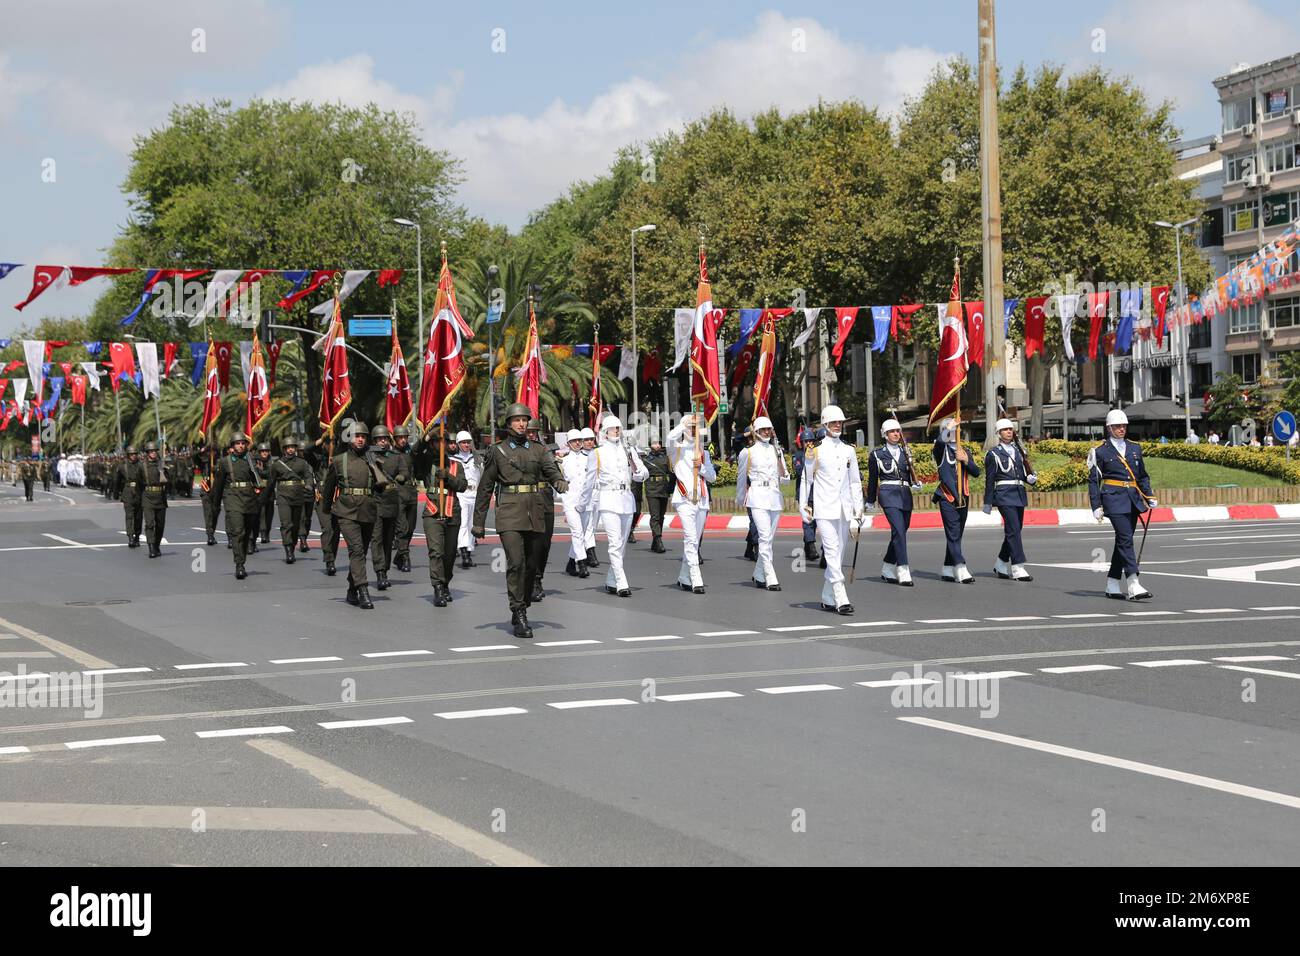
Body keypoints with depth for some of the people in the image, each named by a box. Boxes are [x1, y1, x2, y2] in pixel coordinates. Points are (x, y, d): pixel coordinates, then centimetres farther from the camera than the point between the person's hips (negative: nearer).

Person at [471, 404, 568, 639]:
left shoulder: (538, 450, 12)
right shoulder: (497, 451, 4)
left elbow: (551, 469, -6)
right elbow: (485, 488, 6)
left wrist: (560, 481, -30)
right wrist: (479, 521, 4)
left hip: (534, 511, 4)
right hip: (509, 511, -4)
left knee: (530, 564, 9)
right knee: (516, 562, -16)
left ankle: (521, 612, 23)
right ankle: (519, 616, -15)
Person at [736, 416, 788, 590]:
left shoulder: (776, 450, 14)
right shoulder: (748, 452, 4)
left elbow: (784, 476, 11)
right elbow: (741, 477, 14)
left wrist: (779, 458, -6)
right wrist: (741, 500, 19)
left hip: (775, 497, 4)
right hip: (758, 496, -4)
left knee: (768, 538, 7)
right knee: (765, 537, -15)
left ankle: (759, 575, 20)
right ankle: (770, 579, -18)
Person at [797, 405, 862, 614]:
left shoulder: (849, 450, 11)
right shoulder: (815, 450, -1)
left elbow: (855, 481, 16)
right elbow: (806, 479, 4)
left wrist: (858, 507, 12)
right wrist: (804, 506, 2)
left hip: (844, 510, 5)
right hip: (824, 509, -5)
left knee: (838, 554, 8)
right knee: (832, 552, -14)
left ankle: (827, 599, 18)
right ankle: (841, 600, -20)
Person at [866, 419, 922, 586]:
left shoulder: (906, 452, 14)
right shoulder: (877, 454, 2)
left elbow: (910, 475, 18)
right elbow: (872, 479, 8)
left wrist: (916, 484, -4)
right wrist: (870, 501, 12)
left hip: (905, 495, 5)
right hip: (888, 493, -5)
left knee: (900, 532, 8)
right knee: (899, 530, -18)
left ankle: (887, 571, 22)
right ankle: (903, 573, -22)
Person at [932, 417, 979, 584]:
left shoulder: (964, 451, 16)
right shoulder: (940, 449, -1)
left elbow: (976, 473, 8)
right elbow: (940, 440, -26)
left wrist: (966, 461, -7)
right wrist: (949, 427, -14)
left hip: (963, 498, 6)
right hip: (947, 498, -6)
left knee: (956, 535, 10)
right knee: (953, 534, -11)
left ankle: (948, 570, 18)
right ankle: (961, 570, -17)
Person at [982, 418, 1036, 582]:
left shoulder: (1019, 450, 16)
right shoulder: (993, 454, -1)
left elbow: (1024, 473, 23)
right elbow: (989, 480, -1)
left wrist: (1031, 478, -1)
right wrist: (988, 503, -2)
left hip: (1019, 494, 6)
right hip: (1004, 494, -6)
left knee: (1013, 530, 10)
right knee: (1014, 530, -13)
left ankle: (1001, 565, 24)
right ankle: (1017, 568, -14)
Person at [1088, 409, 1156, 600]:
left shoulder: (1134, 448, 14)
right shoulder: (1100, 452, 0)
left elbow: (1143, 476, 21)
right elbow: (1093, 480, 0)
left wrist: (1150, 497, 9)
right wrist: (1096, 506, -6)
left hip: (1133, 500, 6)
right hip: (1114, 498, -6)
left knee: (1123, 541, 9)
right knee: (1126, 539, -15)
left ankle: (1112, 585, 18)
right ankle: (1133, 585, -22)